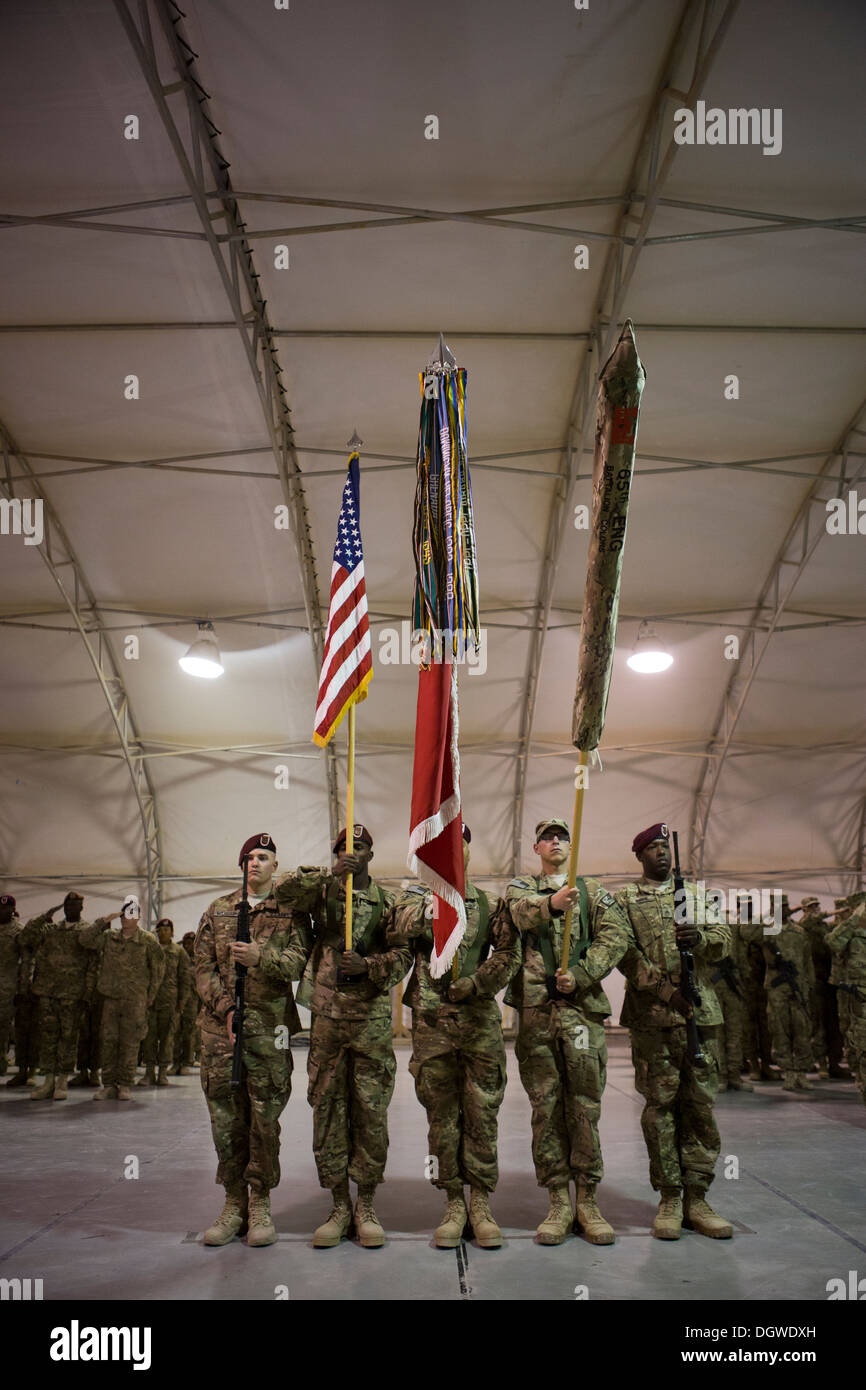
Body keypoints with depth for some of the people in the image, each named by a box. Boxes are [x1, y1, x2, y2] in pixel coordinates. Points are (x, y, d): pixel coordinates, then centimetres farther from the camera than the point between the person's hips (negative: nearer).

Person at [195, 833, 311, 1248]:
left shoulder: (291, 911, 6)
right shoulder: (217, 911, 13)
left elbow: (297, 961, -7)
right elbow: (203, 968, 8)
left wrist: (260, 957, -26)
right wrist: (225, 1007, -7)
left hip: (269, 1027, -2)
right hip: (220, 1025, 2)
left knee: (265, 1120, 0)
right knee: (226, 1119, 5)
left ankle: (260, 1206, 13)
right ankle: (234, 1205, 18)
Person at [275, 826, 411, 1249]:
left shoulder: (387, 901, 7)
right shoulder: (322, 891, 8)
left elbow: (403, 955, 2)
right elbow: (283, 891, -11)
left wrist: (368, 967, -16)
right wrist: (331, 874, -20)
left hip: (373, 1017, -1)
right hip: (327, 1014, 1)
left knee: (371, 1111, 2)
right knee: (327, 1109, 5)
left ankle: (366, 1206, 15)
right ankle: (339, 1206, 17)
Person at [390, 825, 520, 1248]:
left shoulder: (490, 904, 9)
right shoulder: (417, 898, 7)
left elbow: (509, 952, -1)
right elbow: (396, 933, -9)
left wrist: (474, 983, -11)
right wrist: (423, 902, -18)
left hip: (481, 1022, 1)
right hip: (431, 1023, 0)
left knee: (481, 1113, 4)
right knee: (441, 1114, 6)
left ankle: (481, 1202, 16)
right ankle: (453, 1203, 18)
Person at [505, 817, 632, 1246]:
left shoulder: (593, 891, 16)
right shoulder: (520, 886, 13)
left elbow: (616, 936, 2)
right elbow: (521, 912, -12)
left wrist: (579, 976, -12)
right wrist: (551, 902, -35)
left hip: (583, 1007, 0)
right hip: (535, 1010, 0)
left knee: (585, 1106, 1)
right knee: (545, 1106, 3)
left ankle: (587, 1203, 11)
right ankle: (558, 1203, 12)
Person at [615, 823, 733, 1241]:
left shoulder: (697, 893, 16)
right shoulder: (624, 898, 6)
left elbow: (724, 940, 6)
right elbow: (624, 953, -5)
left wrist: (698, 938, -17)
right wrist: (665, 989, -16)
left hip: (702, 1013, 3)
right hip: (652, 1016, -3)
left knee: (701, 1105, 4)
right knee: (660, 1105, 1)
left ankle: (696, 1197, 13)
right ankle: (669, 1198, 10)